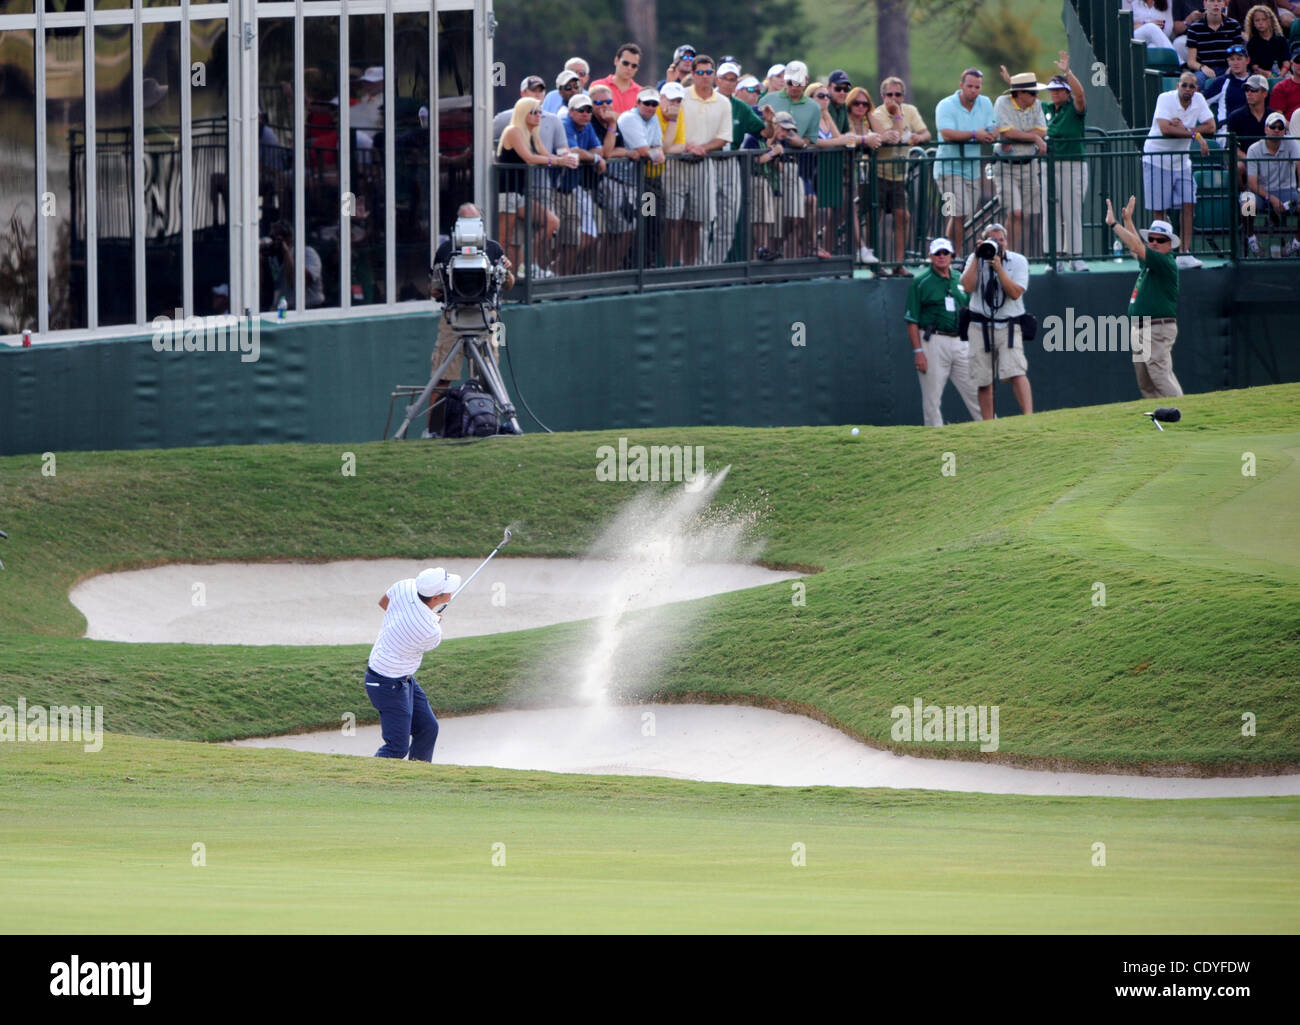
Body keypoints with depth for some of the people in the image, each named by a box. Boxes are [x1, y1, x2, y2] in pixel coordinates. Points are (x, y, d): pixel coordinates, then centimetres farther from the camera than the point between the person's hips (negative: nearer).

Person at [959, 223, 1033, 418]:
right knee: (983, 380, 2)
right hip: (980, 327, 2)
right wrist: (977, 258, -8)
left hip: (1008, 327, -2)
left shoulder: (1018, 261, 4)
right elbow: (968, 286, -7)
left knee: (1016, 373, -18)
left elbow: (1015, 292, -9)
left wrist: (998, 268, -15)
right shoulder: (975, 260, 8)